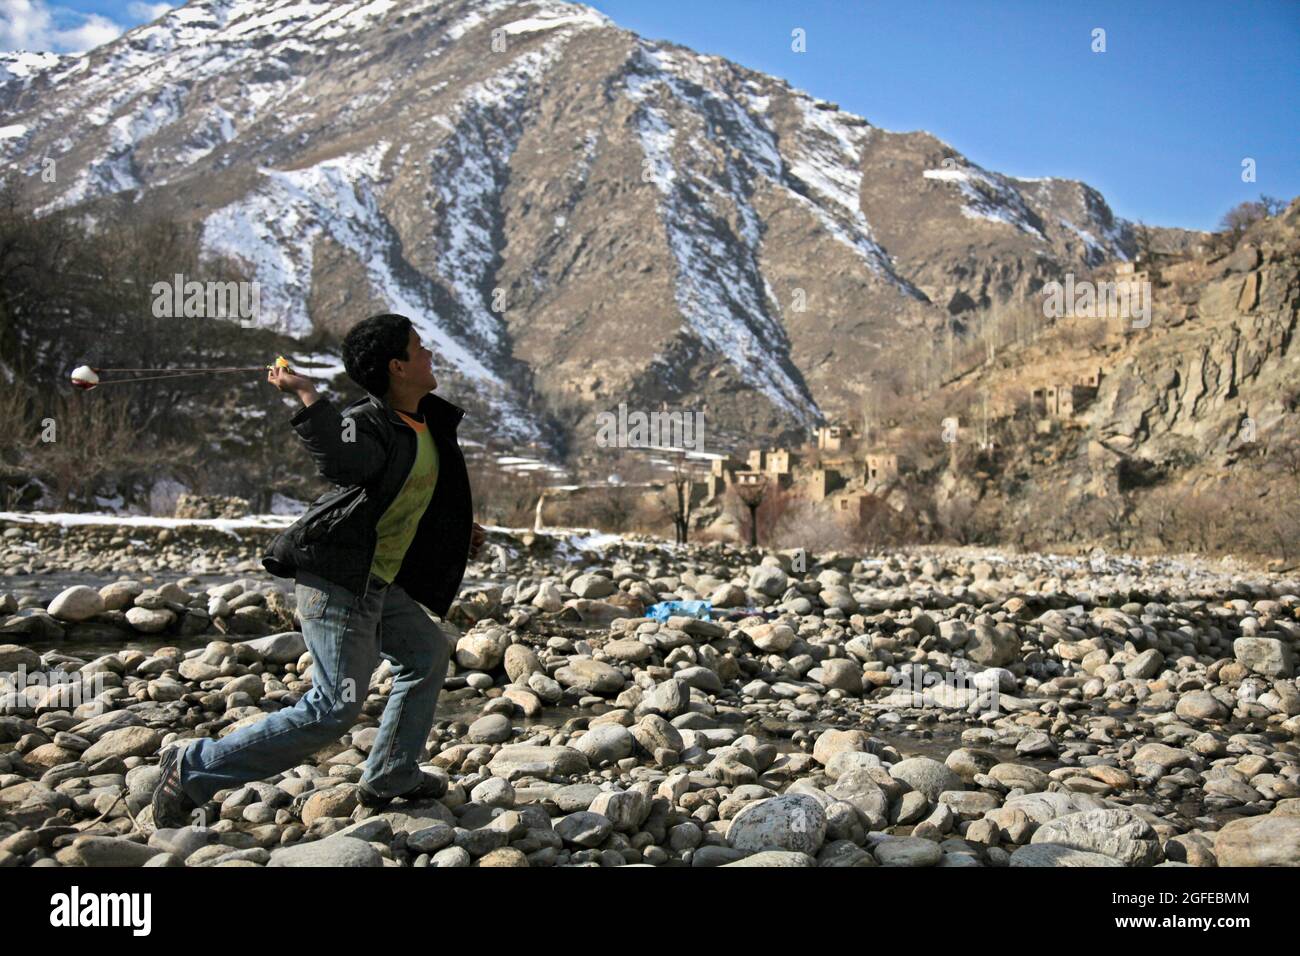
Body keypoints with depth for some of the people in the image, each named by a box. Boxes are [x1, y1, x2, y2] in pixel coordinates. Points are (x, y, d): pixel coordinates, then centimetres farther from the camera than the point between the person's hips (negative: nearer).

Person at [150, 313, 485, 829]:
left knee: (427, 654, 21)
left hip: (376, 582, 10)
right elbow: (342, 463, -44)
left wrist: (458, 530, 28)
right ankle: (192, 771, -1)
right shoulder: (367, 424, -19)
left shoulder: (430, 422, 9)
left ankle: (390, 777, 31)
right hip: (336, 579, -10)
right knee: (334, 708, -9)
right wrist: (307, 395, -43)